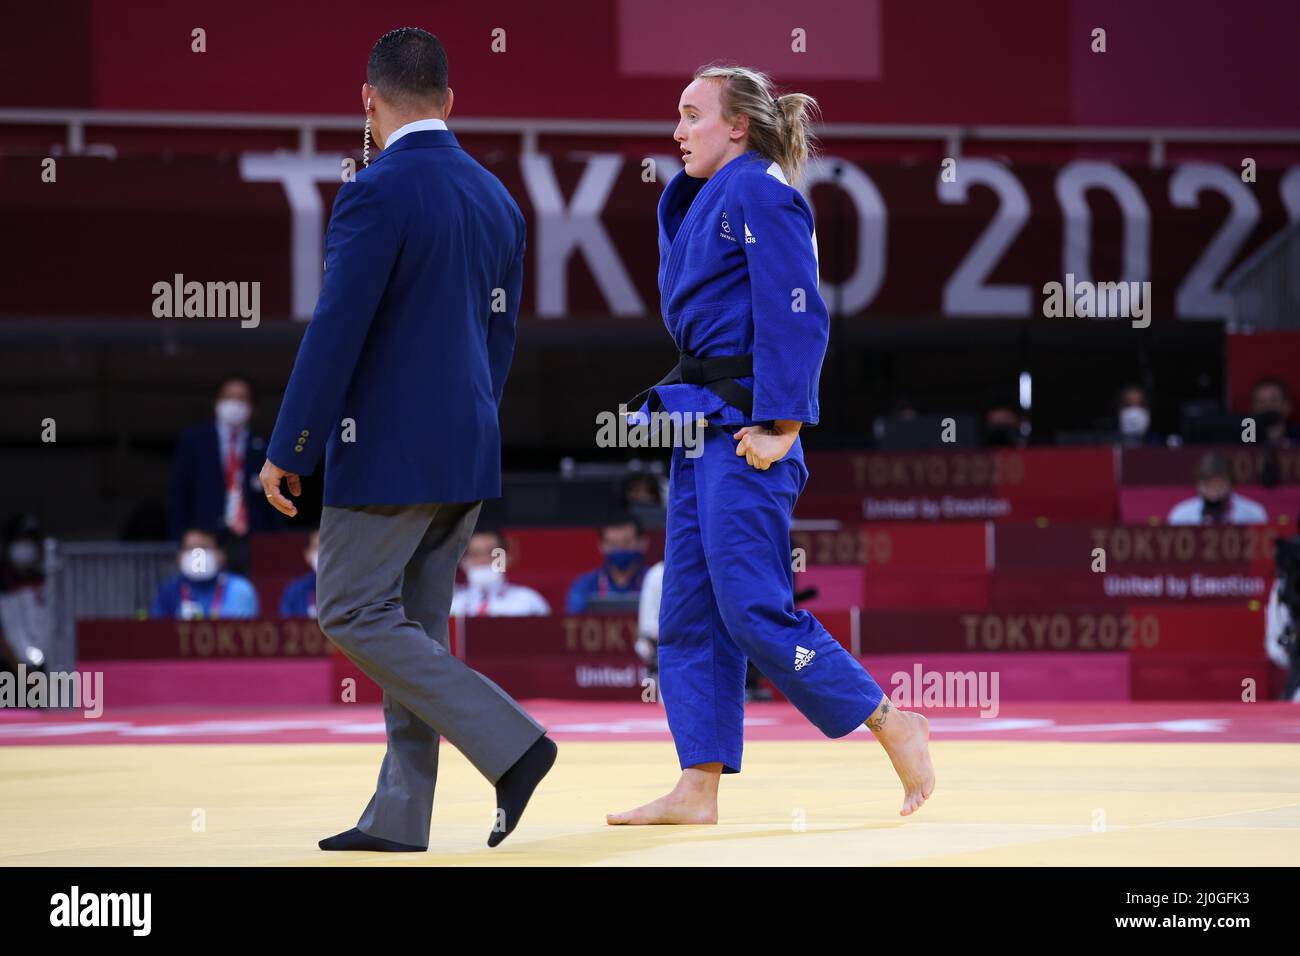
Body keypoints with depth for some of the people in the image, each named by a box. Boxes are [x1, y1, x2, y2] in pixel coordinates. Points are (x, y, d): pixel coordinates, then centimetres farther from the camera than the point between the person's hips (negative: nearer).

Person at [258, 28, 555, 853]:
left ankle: (509, 742, -10)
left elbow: (336, 333, -17)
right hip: (467, 453, 8)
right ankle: (399, 816, 11)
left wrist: (286, 452, -11)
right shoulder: (496, 199, 9)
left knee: (354, 615, -2)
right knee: (414, 624, 11)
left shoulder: (378, 194, -15)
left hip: (390, 450, -8)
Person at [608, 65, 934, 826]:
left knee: (752, 606, -11)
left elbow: (797, 317, -18)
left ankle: (892, 723, 0)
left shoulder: (760, 194, -12)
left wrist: (777, 422, -20)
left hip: (746, 425, -10)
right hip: (705, 422, 10)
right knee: (690, 613, 7)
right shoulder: (712, 199, 17)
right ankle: (700, 788, 7)